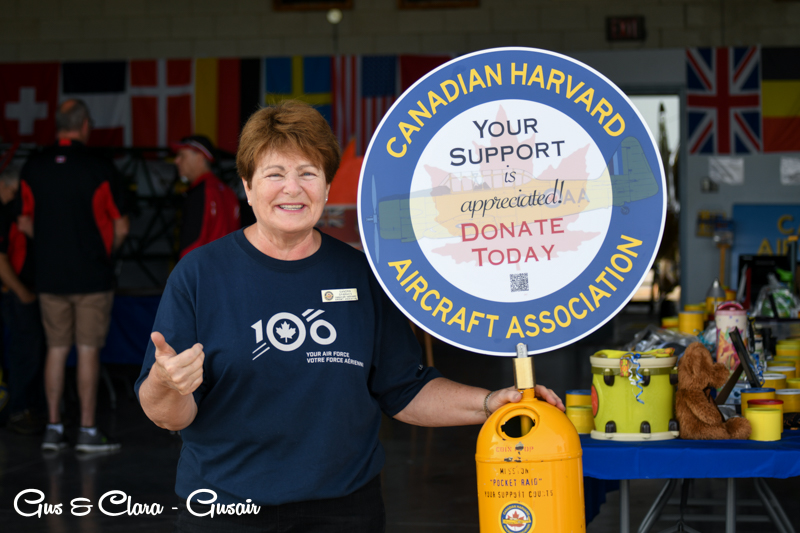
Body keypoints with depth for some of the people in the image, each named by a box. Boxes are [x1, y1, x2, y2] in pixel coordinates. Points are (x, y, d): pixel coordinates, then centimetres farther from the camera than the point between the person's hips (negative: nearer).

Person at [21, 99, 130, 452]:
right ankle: (87, 431, 3)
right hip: (91, 275, -4)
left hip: (49, 274, 4)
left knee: (56, 350, 10)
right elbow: (121, 228, -4)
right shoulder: (100, 169, -10)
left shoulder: (33, 168, 2)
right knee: (87, 351, 1)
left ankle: (53, 427, 12)